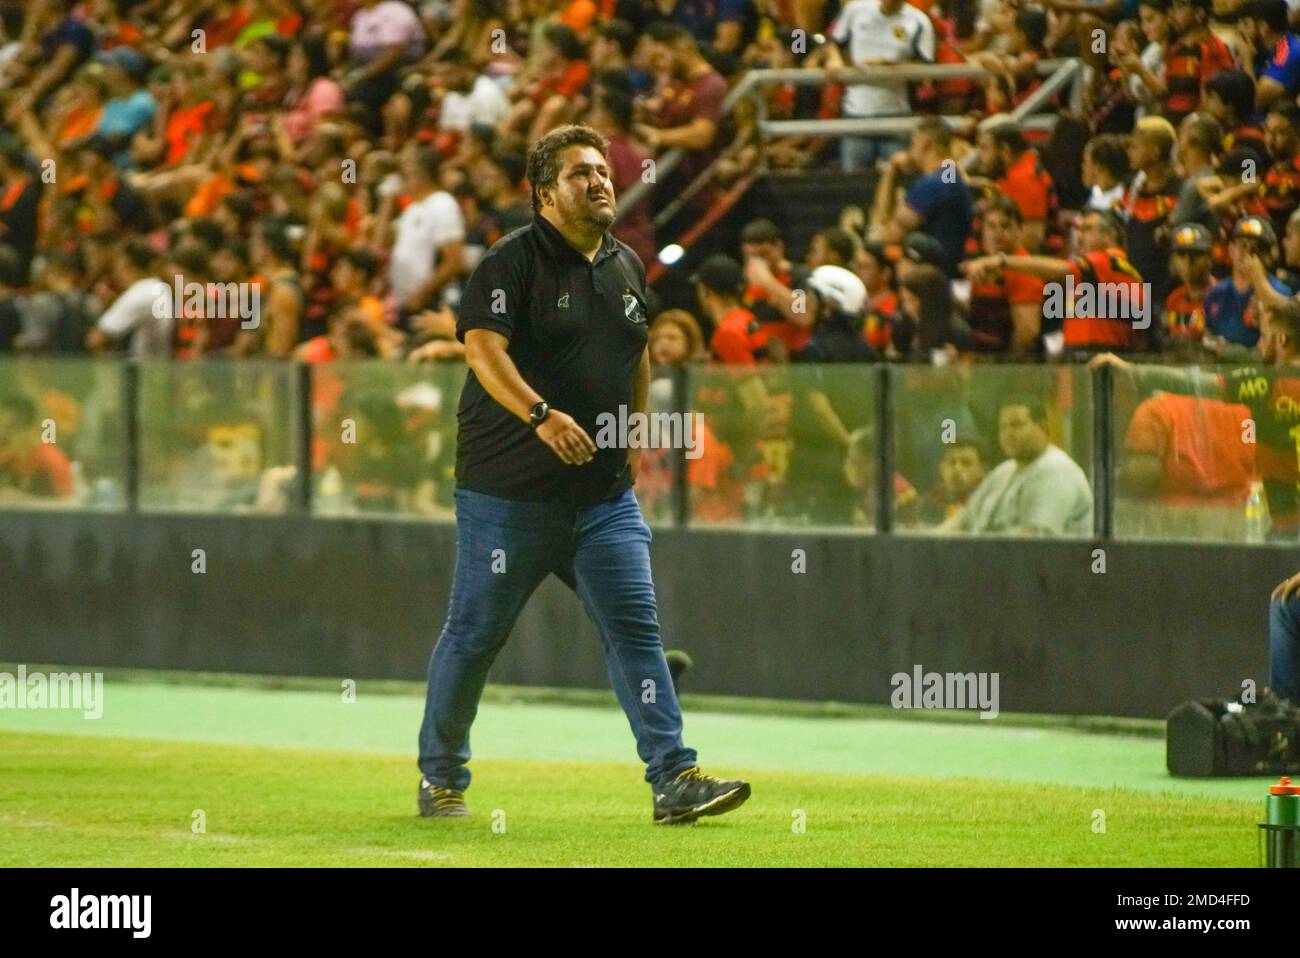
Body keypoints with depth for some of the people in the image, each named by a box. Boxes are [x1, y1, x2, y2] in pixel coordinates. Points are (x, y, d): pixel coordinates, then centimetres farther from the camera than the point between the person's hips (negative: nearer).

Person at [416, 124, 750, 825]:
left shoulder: (627, 267, 13)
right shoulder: (512, 262, -9)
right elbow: (482, 346, -23)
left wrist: (635, 433, 20)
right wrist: (541, 415, -36)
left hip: (605, 492, 5)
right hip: (508, 490, -5)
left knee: (636, 627, -4)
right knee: (475, 632, 4)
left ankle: (674, 780, -8)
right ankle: (440, 779, 18)